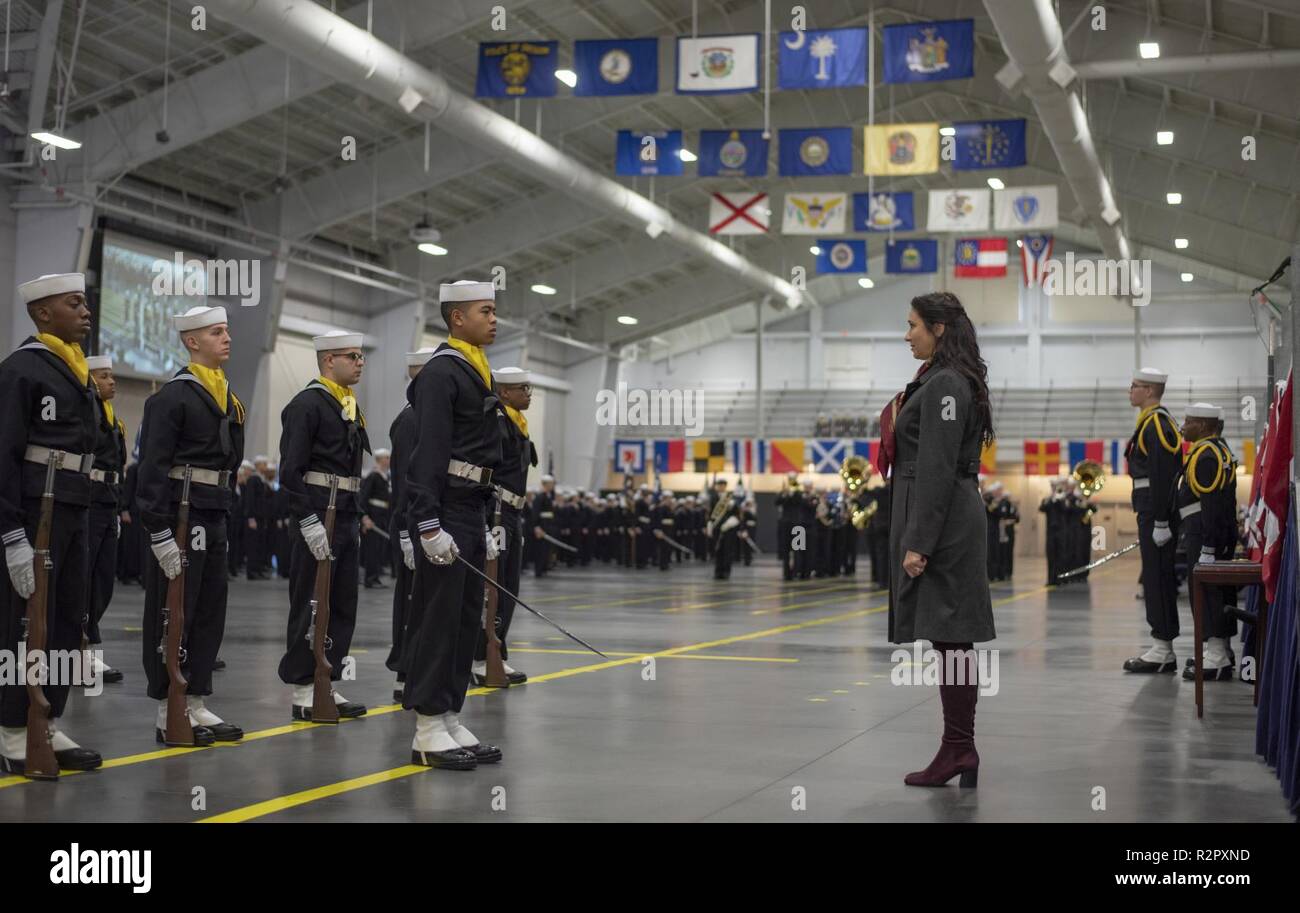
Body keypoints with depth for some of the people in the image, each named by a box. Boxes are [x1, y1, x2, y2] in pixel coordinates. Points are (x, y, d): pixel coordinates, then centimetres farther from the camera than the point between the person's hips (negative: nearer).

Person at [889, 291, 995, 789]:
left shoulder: (944, 384, -13)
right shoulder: (948, 381, 18)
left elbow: (937, 469, -19)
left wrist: (918, 542, -21)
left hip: (941, 523, -10)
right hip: (953, 519, 10)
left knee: (949, 635, -7)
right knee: (952, 637, 10)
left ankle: (958, 748, -3)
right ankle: (960, 750, 14)